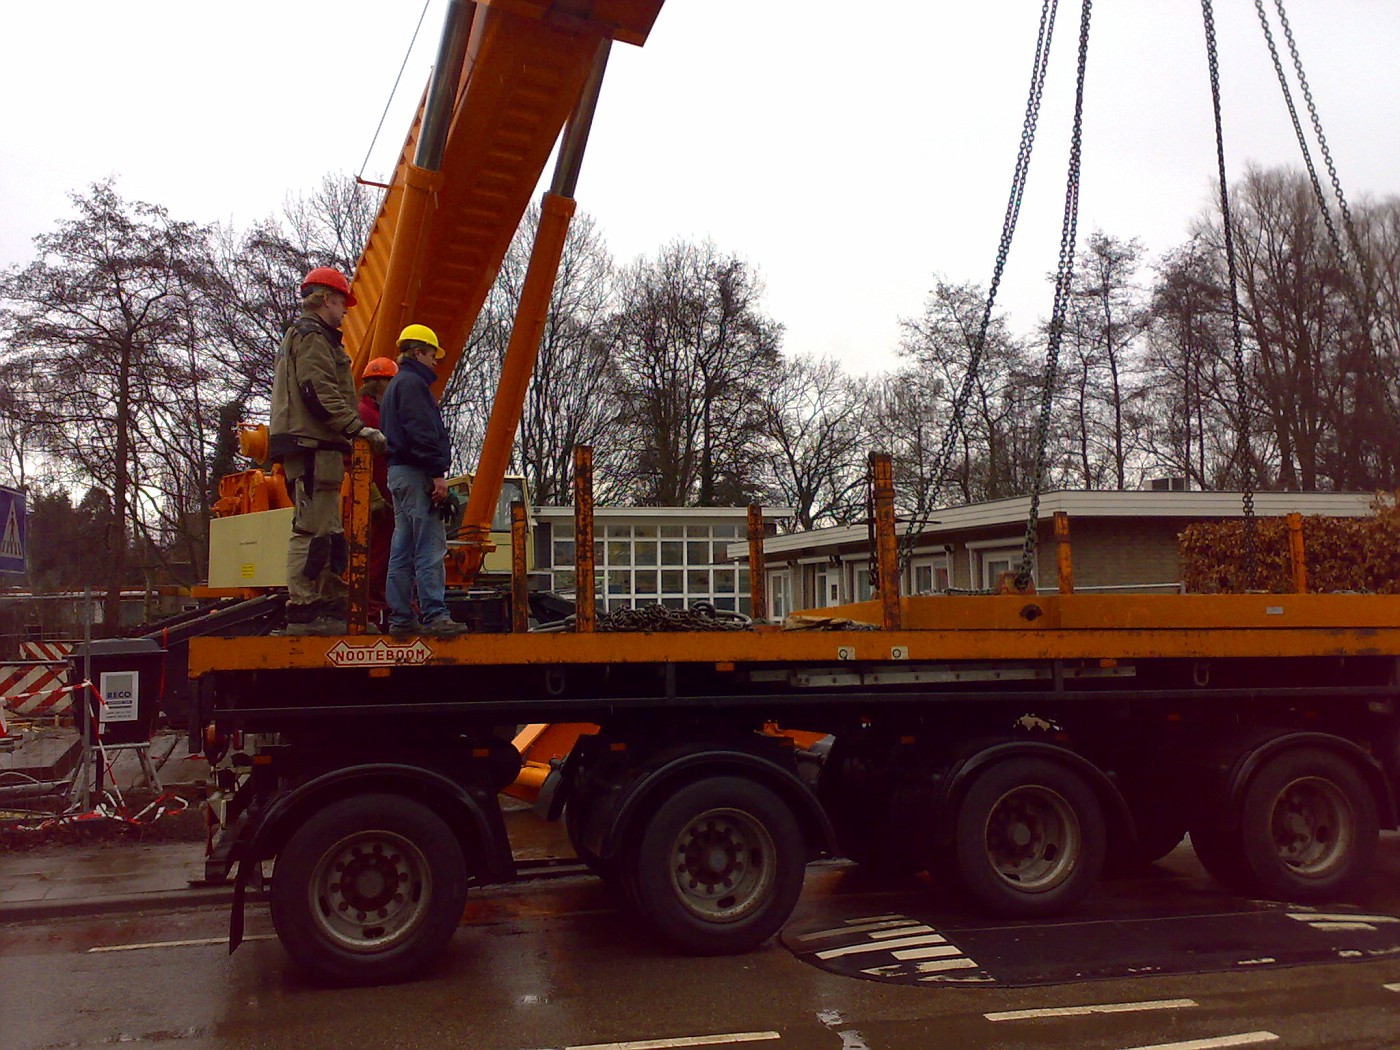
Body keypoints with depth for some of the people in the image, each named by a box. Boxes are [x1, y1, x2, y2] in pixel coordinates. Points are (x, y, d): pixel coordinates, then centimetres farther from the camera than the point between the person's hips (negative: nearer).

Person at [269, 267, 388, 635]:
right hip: (313, 446, -11)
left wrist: (350, 432, 24)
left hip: (316, 448, 11)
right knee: (312, 530, -13)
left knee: (328, 533, 11)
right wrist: (356, 427, -22)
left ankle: (331, 607, 13)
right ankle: (302, 612, -14)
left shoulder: (303, 336, 29)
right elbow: (318, 391, -18)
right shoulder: (311, 336, -4)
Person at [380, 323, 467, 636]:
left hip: (398, 471, 11)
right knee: (430, 549, -13)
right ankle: (435, 616, -17)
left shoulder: (395, 386, 25)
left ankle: (401, 619, 11)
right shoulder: (412, 383, -8)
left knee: (402, 551, 9)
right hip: (416, 473, -11)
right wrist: (437, 473, -21)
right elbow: (421, 432, -18)